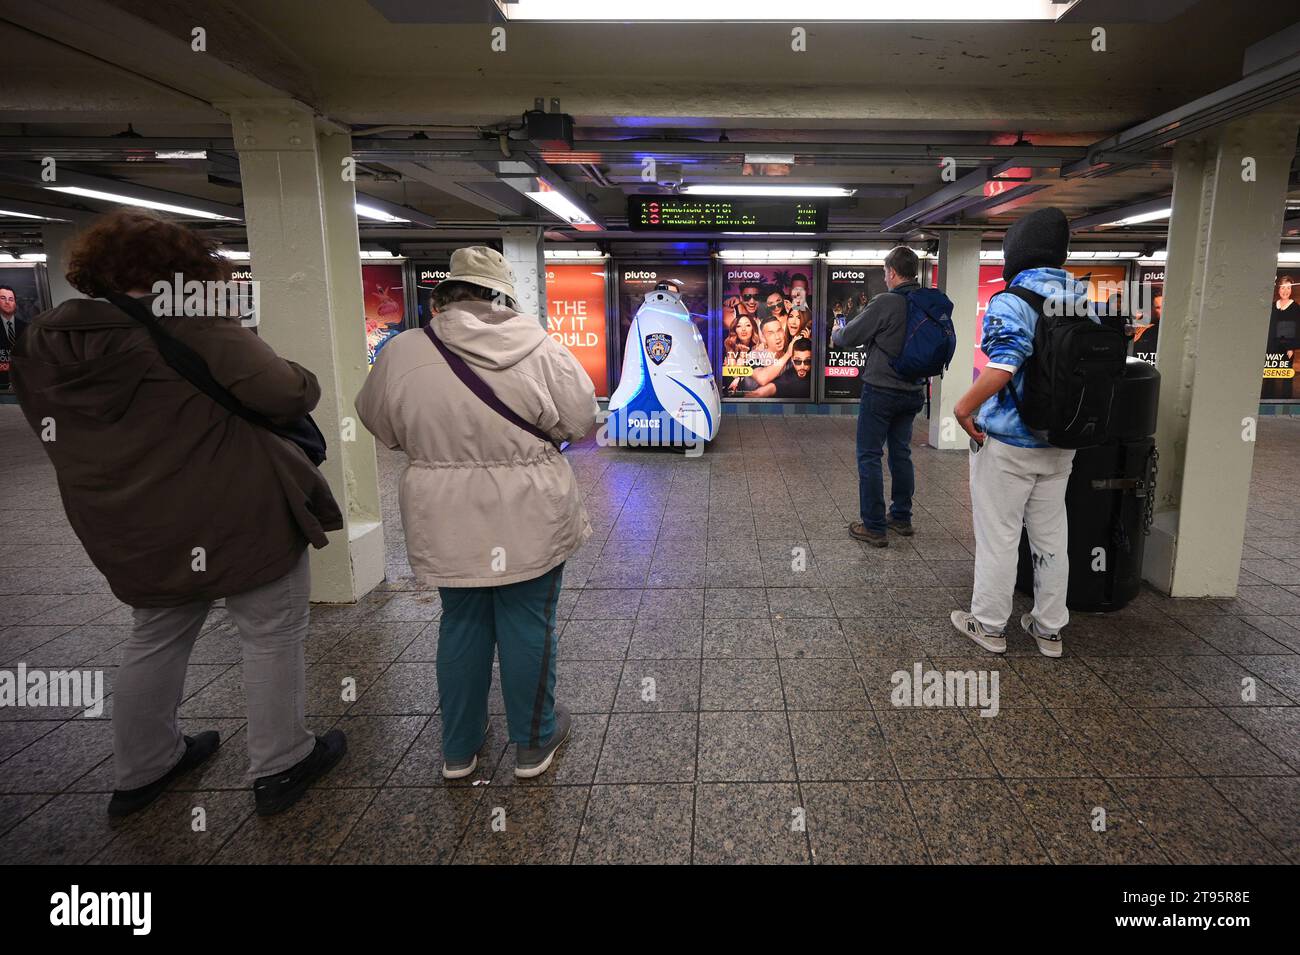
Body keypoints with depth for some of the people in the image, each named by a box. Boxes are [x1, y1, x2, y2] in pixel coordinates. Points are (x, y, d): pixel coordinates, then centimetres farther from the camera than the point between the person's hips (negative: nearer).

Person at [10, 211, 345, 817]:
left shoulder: (44, 342, 6)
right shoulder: (193, 326, -15)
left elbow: (60, 435, 18)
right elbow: (287, 395, -19)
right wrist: (301, 381, 2)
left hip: (132, 532, 7)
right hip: (238, 517, -7)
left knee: (154, 641, 24)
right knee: (271, 638, 8)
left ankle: (140, 771, 36)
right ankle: (279, 768, 18)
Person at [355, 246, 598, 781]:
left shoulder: (401, 353, -6)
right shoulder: (541, 350, -11)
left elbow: (381, 427, 8)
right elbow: (581, 421, -2)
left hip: (447, 525, 2)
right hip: (529, 522, -2)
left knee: (461, 624, 18)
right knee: (528, 626, 12)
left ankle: (459, 749, 32)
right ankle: (533, 745, 28)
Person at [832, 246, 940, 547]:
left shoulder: (886, 302, -17)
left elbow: (849, 336, -10)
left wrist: (836, 336, 15)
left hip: (881, 390, -7)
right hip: (912, 391, 7)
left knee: (869, 457, 1)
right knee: (901, 453, 17)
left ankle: (874, 527, 3)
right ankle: (901, 518, 27)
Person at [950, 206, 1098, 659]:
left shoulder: (1011, 303, -16)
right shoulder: (1084, 302, 6)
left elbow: (1003, 368, -29)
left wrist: (963, 408, -17)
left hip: (1007, 444, -6)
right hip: (1060, 443, 7)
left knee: (998, 536, 5)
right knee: (1051, 536, 14)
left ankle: (989, 625, 17)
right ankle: (1048, 628, 26)